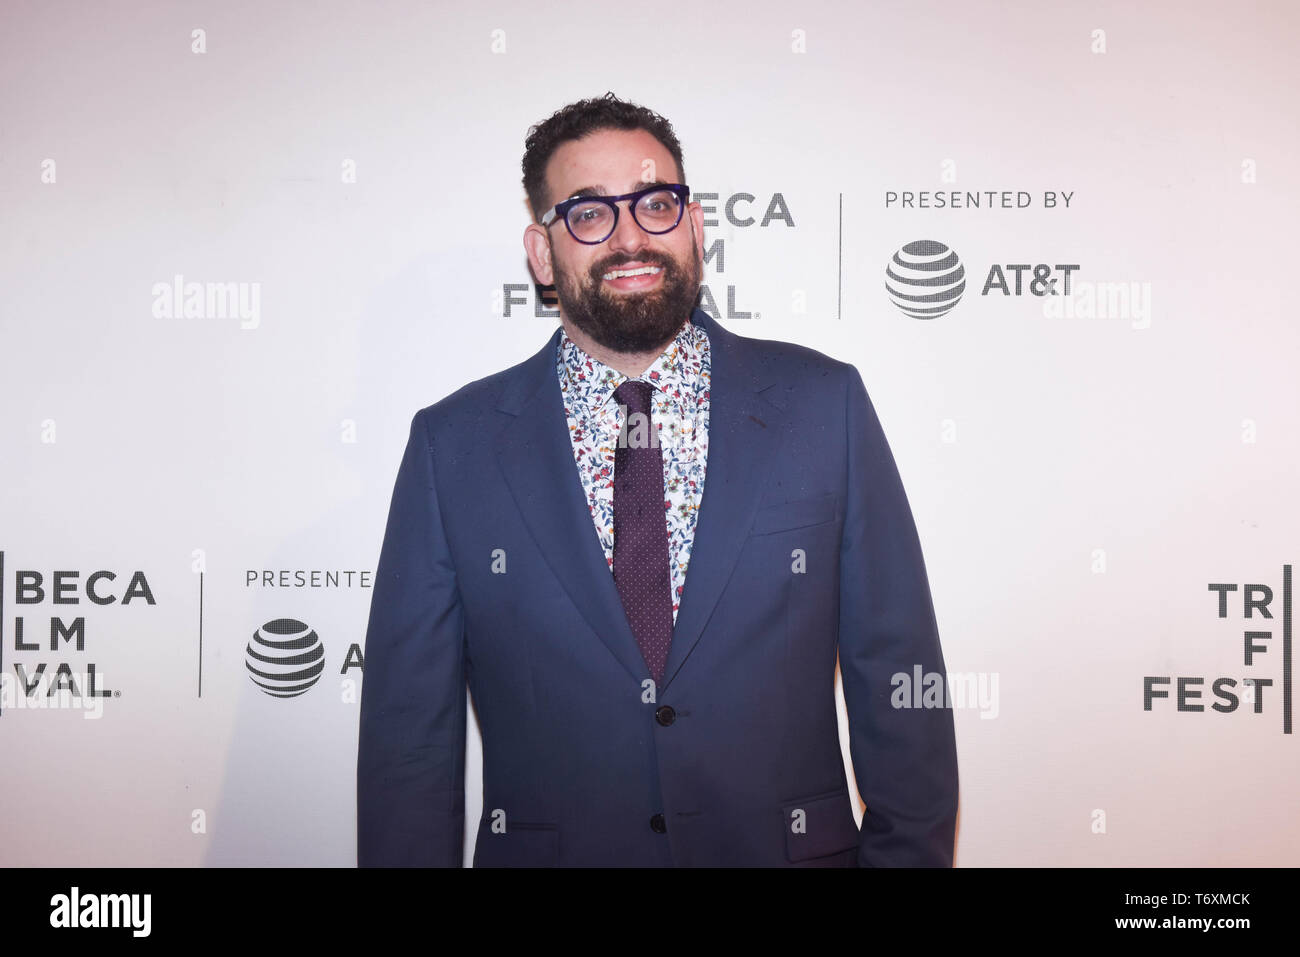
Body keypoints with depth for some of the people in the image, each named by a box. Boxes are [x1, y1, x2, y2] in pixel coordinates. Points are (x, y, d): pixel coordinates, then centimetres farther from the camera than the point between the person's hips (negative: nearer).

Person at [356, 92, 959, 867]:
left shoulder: (825, 406, -4)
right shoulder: (452, 447, -5)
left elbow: (900, 683, -3)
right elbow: (409, 730, -4)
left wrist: (907, 854, -7)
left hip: (790, 845, 1)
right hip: (546, 847, 0)